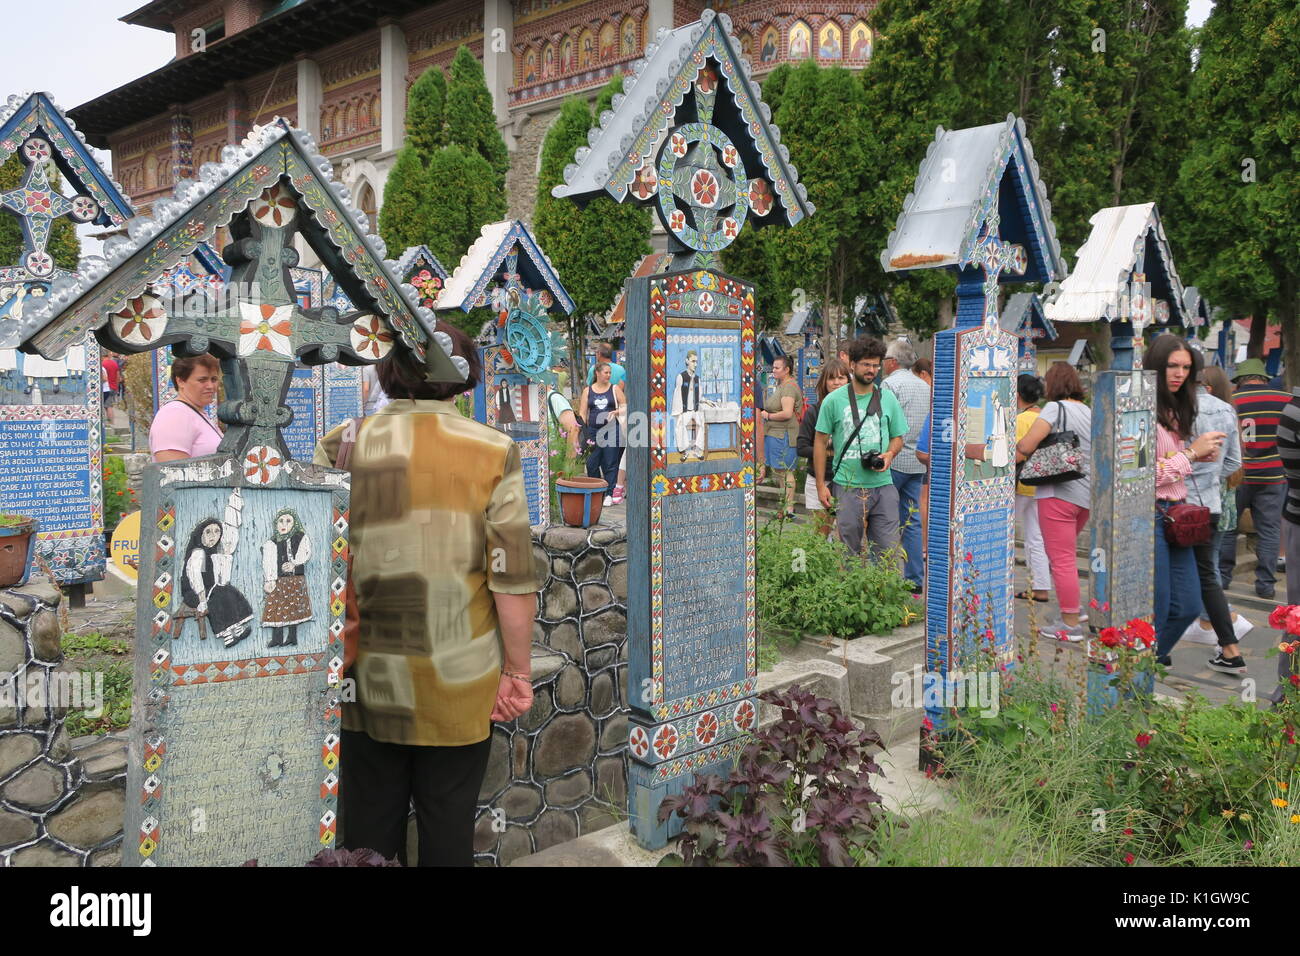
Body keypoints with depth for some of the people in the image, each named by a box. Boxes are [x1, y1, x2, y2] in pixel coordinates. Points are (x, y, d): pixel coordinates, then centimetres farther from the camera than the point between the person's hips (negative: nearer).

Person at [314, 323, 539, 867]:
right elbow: (513, 579, -11)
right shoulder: (493, 453, -8)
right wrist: (519, 671, 0)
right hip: (457, 683, -1)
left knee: (370, 823, 15)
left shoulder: (341, 446, -3)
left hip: (366, 677, 2)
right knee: (449, 823, 14)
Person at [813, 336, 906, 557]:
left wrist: (889, 454, -6)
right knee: (848, 552, 5)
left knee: (888, 551, 2)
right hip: (847, 487, -2)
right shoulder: (834, 400, 1)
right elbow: (821, 443, 4)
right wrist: (821, 485, 0)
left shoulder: (888, 398, 9)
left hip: (883, 485, 2)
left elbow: (898, 437, 17)